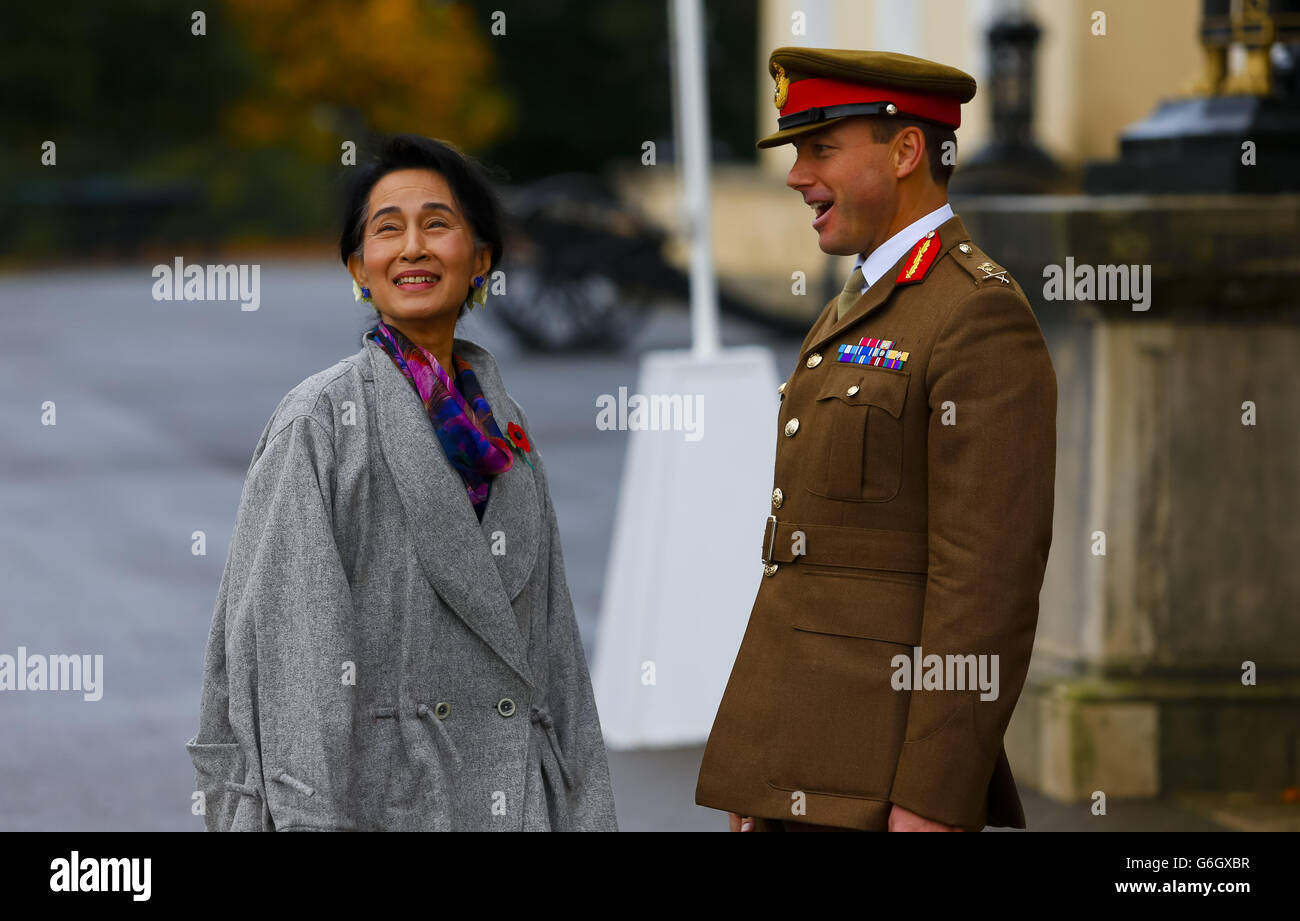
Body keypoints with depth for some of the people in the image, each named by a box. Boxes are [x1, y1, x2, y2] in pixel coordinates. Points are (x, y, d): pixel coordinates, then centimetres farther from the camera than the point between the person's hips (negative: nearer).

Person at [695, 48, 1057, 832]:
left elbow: (988, 577, -18)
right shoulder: (854, 318, 19)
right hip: (798, 768, 9)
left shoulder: (982, 318, -12)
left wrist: (933, 800, -22)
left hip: (879, 779, -9)